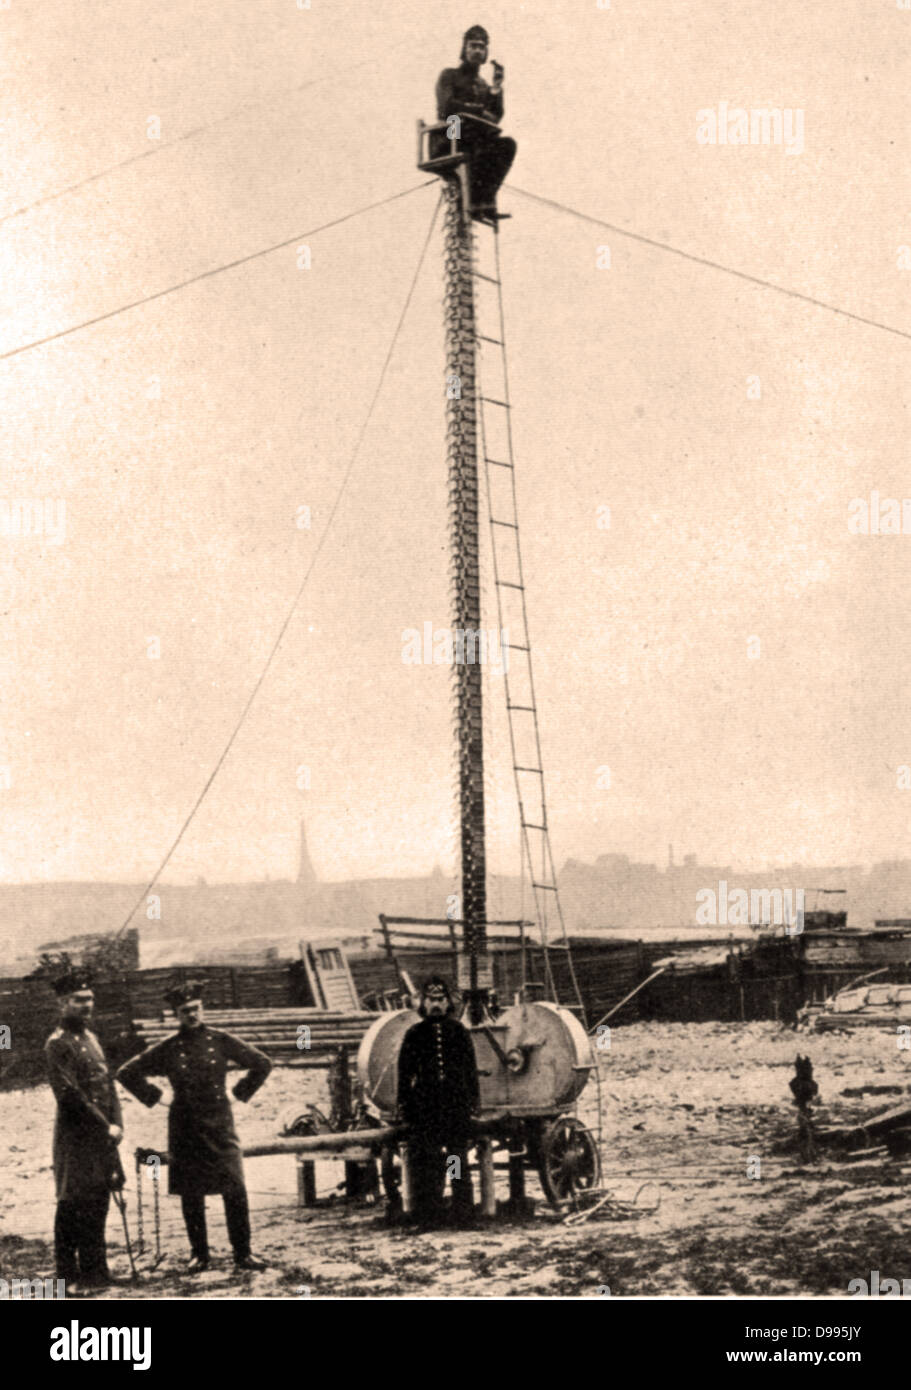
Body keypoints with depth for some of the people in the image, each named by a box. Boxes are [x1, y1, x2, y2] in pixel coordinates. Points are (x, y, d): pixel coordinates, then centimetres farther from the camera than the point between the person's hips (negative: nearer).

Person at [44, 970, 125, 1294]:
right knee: (72, 1207, -3)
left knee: (97, 1204, 12)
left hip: (102, 1136, 8)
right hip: (75, 1137, -8)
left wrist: (116, 1124, 2)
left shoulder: (90, 1037, 16)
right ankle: (69, 1277, 3)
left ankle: (94, 1272, 21)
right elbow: (69, 1094, -18)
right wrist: (105, 1127, -14)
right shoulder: (58, 1044, -12)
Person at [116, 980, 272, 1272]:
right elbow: (127, 1073, 7)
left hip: (220, 1125, 0)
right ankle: (199, 1255, 18)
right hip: (185, 1129, 0)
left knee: (235, 1190, -7)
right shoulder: (167, 1048, 0)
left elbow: (262, 1064, 11)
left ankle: (242, 1253, 2)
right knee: (191, 1196, 5)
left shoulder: (221, 1041, 1)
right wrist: (152, 1096, 5)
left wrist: (242, 1092, 8)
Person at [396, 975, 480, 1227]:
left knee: (459, 1160, 3)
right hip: (425, 1109, -1)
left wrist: (473, 1102, 6)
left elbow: (471, 1070, 11)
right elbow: (405, 1073, 7)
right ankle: (428, 1214, 3)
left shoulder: (459, 1032, 9)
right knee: (425, 1163, -2)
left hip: (457, 1107, 1)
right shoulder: (414, 1034, 6)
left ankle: (463, 1213, 9)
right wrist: (404, 1105, 1)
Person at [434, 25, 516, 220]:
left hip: (476, 141, 5)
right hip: (447, 143, -5)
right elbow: (447, 105, -10)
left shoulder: (483, 85, 24)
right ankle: (477, 202, -39)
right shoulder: (449, 75, 10)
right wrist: (480, 111, -15)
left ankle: (487, 199, -33)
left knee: (507, 144, -26)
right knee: (482, 142, -37)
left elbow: (495, 118, 8)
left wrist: (497, 87, -2)